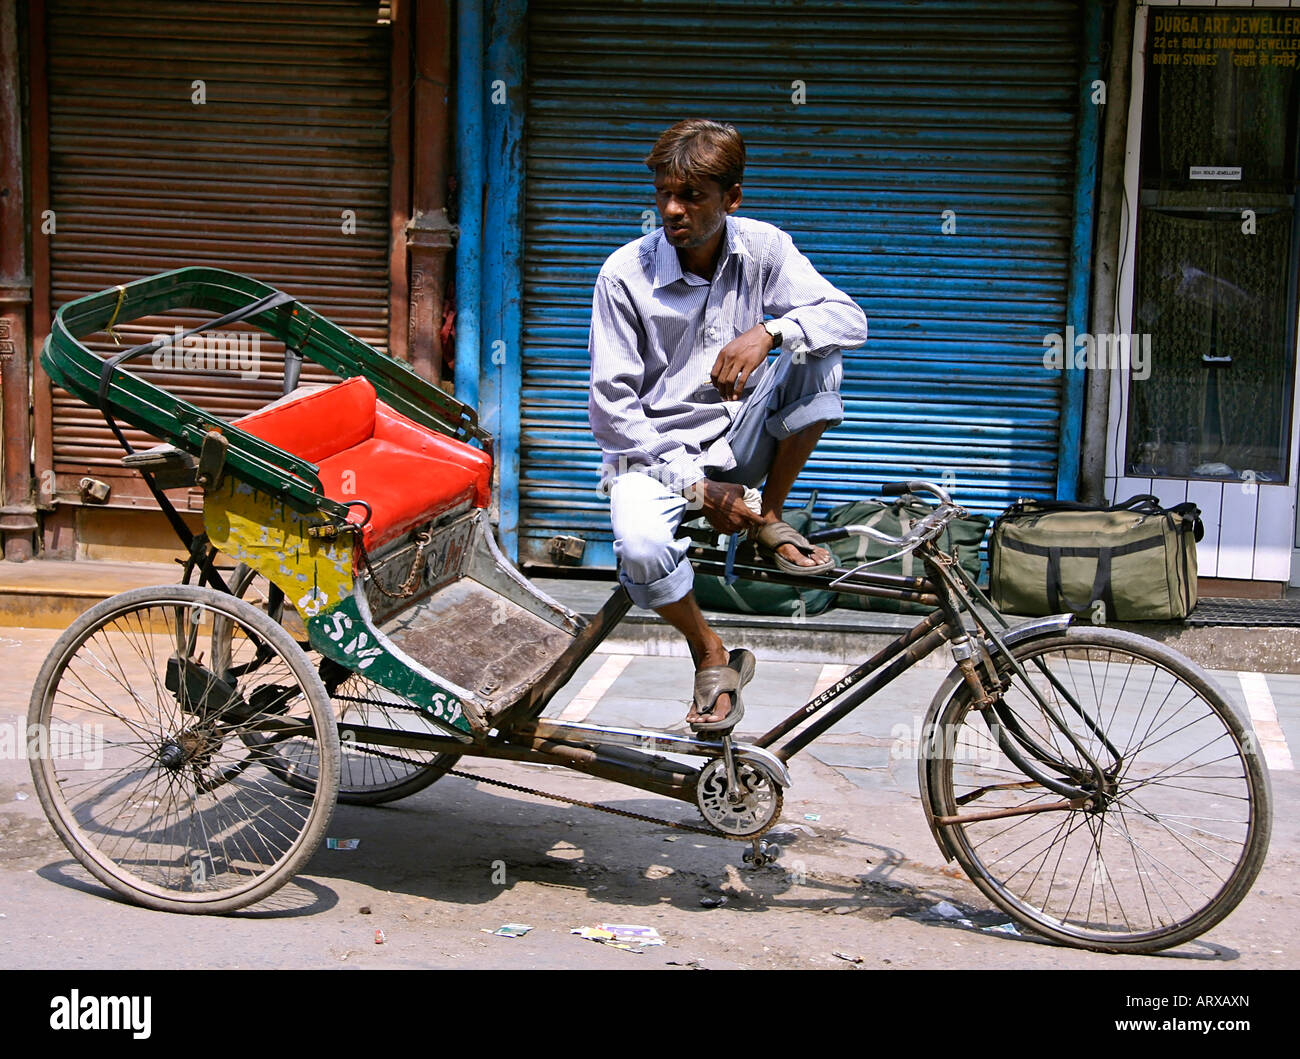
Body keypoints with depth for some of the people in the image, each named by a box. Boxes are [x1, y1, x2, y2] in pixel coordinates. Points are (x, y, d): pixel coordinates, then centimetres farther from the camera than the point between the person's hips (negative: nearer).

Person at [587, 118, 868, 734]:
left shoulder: (763, 249, -4)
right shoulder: (626, 274, -12)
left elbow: (848, 317, -13)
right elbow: (611, 407, -12)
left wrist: (768, 331, -34)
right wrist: (696, 486, -18)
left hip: (740, 444, 3)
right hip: (654, 450, -3)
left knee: (814, 352, -20)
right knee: (642, 548, -34)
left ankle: (769, 520, -5)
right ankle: (713, 658, -3)